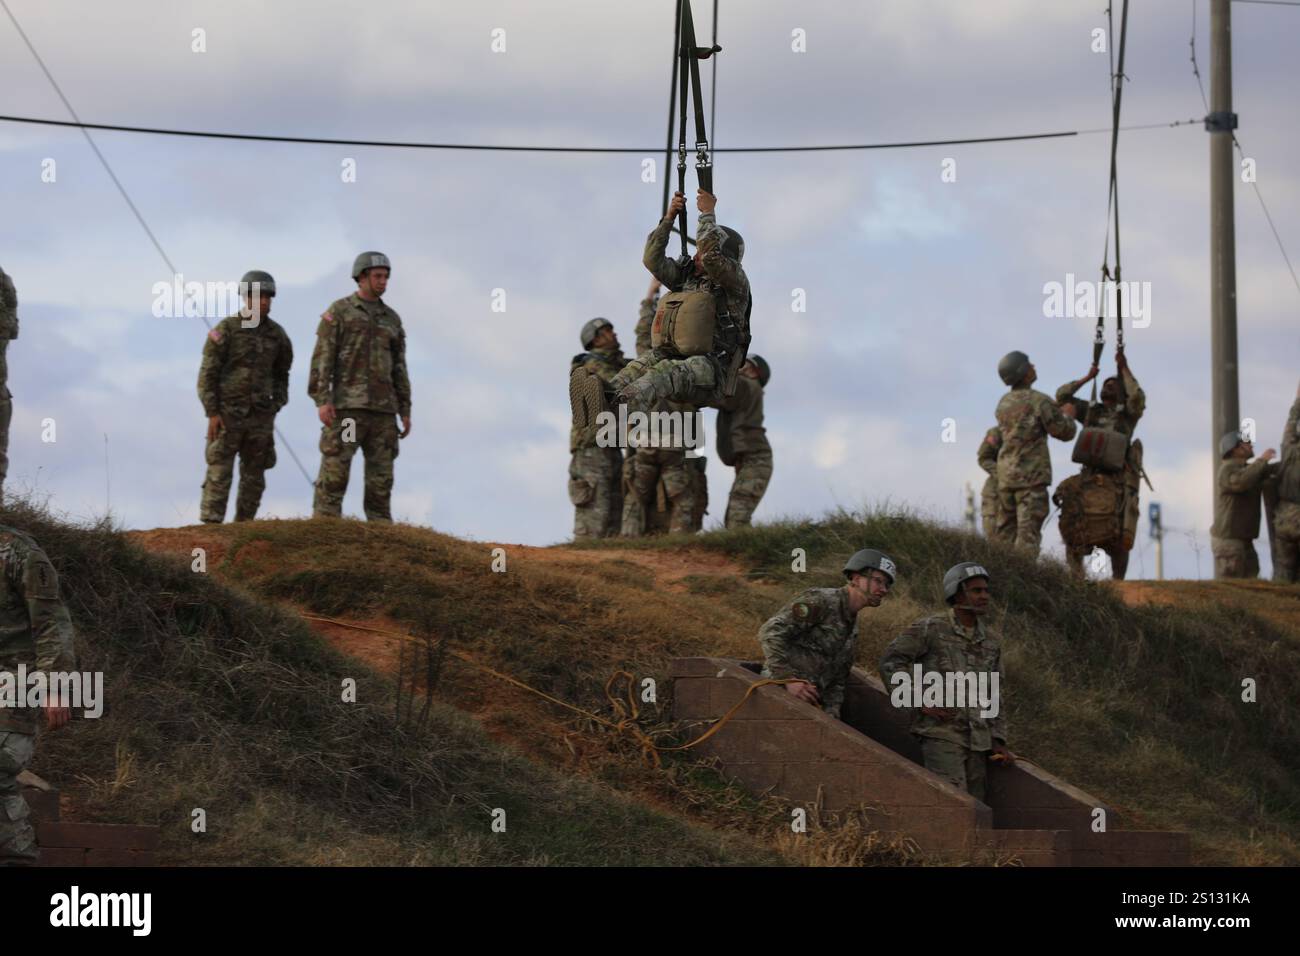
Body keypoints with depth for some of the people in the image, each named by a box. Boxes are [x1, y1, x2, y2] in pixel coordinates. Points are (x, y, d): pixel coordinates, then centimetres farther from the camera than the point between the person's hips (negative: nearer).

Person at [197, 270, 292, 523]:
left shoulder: (276, 334, 6)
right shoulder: (225, 329, -9)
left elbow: (280, 373, 18)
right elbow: (207, 374, -9)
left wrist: (276, 406, 8)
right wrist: (212, 413, -16)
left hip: (259, 416, 4)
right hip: (227, 414, -4)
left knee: (253, 477, 4)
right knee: (219, 475, -8)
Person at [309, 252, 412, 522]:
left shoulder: (392, 319, 16)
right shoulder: (338, 311, 0)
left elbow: (398, 368, 16)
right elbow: (322, 358, -7)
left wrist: (405, 412, 9)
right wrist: (322, 401, -17)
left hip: (381, 409, 5)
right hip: (347, 406, -5)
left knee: (380, 477, 2)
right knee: (334, 475, -8)